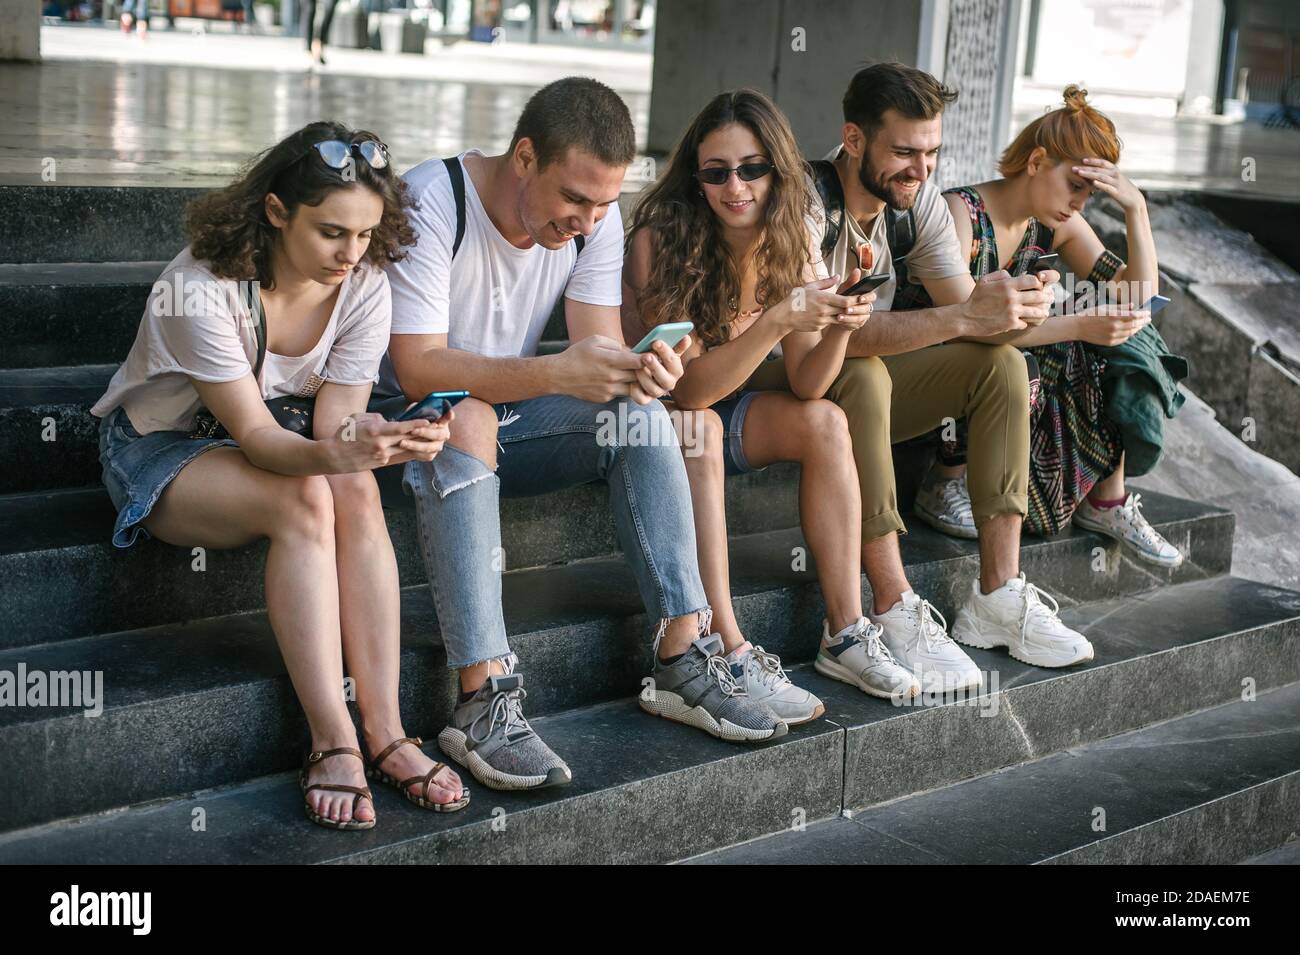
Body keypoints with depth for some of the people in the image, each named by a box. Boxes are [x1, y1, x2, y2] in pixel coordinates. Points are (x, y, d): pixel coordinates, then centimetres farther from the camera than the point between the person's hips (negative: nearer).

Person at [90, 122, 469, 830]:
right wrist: (334, 452, -52)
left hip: (284, 437, 4)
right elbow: (253, 434, -31)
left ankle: (384, 734, -30)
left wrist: (390, 444, -42)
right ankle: (332, 742, -32)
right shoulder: (200, 287, -29)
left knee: (356, 492, -30)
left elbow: (333, 420, -19)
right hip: (160, 446, -4)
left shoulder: (364, 285, -14)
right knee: (304, 501, -34)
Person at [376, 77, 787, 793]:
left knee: (638, 410, -19)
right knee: (467, 418, -38)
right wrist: (554, 372, -41)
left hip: (512, 414, 5)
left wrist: (635, 369, -35)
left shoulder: (595, 217, -4)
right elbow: (417, 368, -29)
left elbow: (599, 345, -9)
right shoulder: (432, 203, -23)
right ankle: (483, 703, -41)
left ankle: (683, 660, -18)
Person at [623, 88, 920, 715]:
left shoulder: (792, 242, -7)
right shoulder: (660, 240, -24)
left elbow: (806, 386, -10)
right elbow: (688, 388, -28)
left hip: (718, 410, 6)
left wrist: (838, 328, -30)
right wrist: (778, 320, -38)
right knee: (700, 428, -35)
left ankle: (845, 634, -12)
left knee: (825, 421, -15)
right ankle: (729, 658, -35)